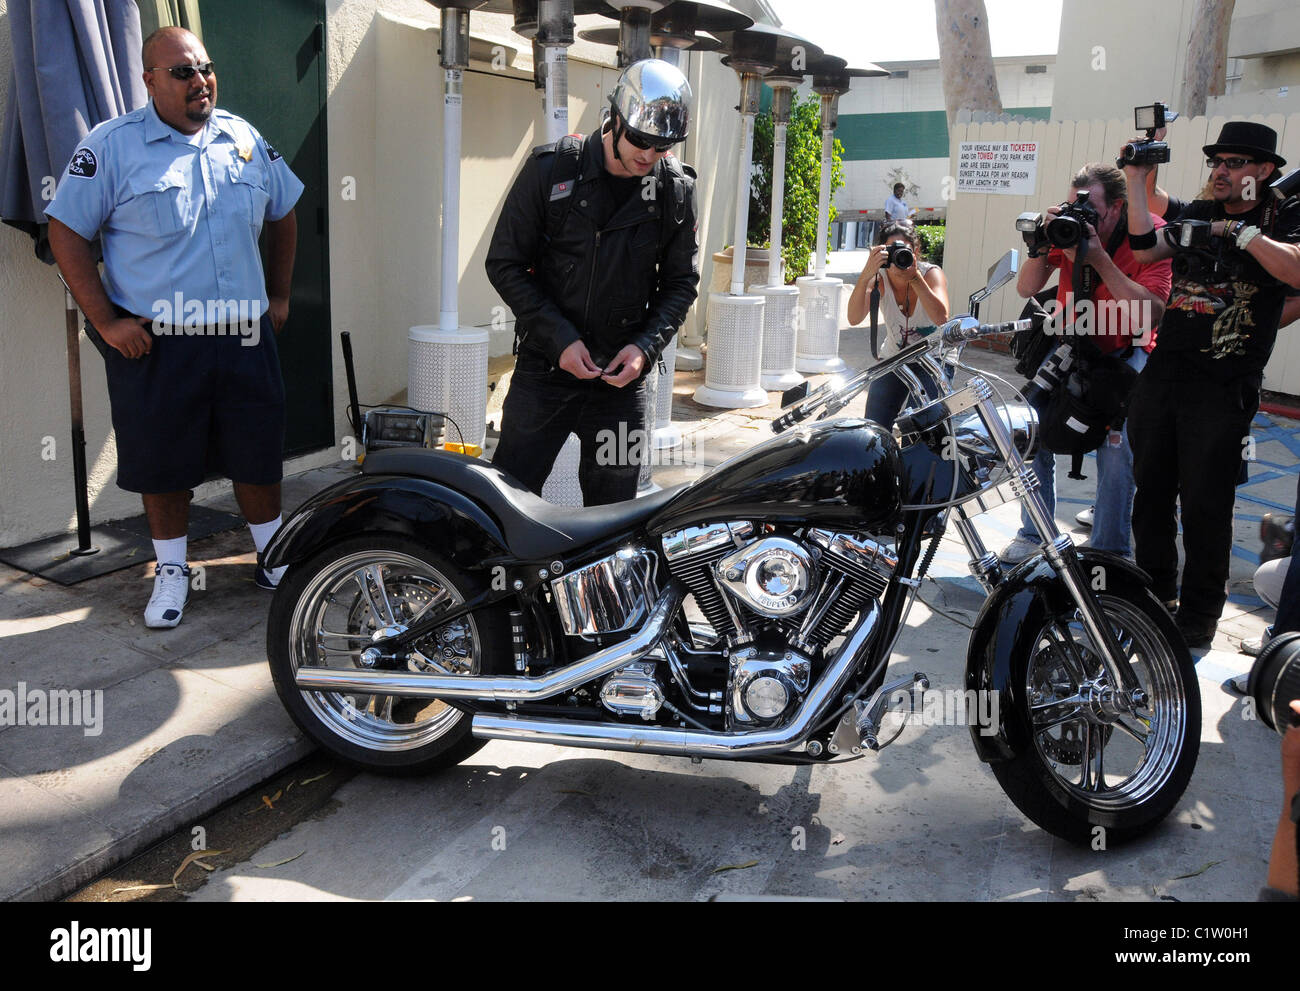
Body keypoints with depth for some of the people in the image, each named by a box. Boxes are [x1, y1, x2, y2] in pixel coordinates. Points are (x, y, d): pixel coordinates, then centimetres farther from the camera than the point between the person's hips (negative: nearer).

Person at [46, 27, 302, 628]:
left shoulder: (245, 139, 9)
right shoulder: (112, 146, -5)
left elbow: (282, 215, 21)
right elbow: (67, 232, -4)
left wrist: (279, 296, 15)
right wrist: (105, 321, -9)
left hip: (245, 337, 3)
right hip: (153, 345, -3)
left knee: (257, 455, 10)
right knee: (162, 465, 7)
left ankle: (274, 559, 28)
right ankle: (171, 572, 25)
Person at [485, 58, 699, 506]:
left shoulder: (676, 189, 2)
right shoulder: (551, 169, -5)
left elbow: (682, 281, 9)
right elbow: (505, 264, -3)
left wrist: (646, 345, -8)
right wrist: (559, 339, -12)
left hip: (623, 376, 2)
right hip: (545, 367, -1)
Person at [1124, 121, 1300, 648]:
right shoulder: (1196, 213, 16)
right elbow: (1146, 250, 1)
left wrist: (1240, 229, -16)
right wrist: (1135, 183, -2)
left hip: (1223, 385, -5)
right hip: (1162, 372, 5)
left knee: (1205, 503, -1)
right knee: (1151, 490, 12)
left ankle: (1198, 614, 13)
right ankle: (1153, 595, 28)